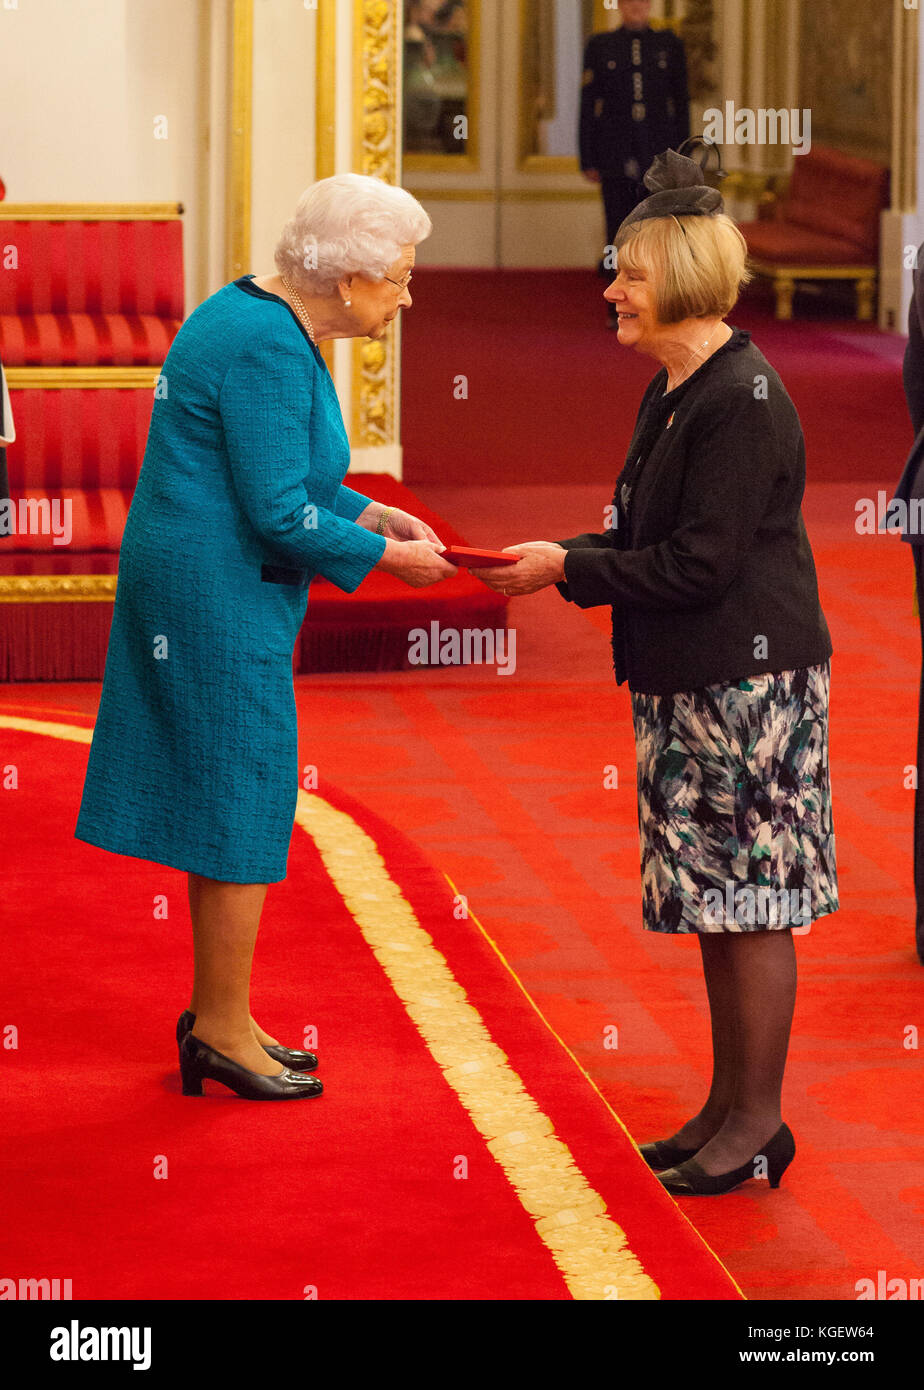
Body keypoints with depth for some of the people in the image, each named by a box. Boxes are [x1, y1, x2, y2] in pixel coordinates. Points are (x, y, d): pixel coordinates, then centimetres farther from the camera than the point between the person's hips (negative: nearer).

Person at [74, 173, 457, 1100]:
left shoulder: (260, 319, 11)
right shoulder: (268, 349, -21)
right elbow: (279, 514, -22)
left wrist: (369, 511, 11)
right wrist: (388, 556, -12)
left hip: (197, 587, 11)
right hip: (220, 597, -10)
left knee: (230, 801, 16)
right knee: (239, 803, -2)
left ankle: (215, 1014, 25)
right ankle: (223, 1030, 7)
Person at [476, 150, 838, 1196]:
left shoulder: (742, 401, -18)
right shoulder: (673, 394, 12)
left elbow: (701, 563, -21)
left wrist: (568, 570, -15)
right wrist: (562, 559, 3)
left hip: (747, 681, -10)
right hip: (692, 680, 10)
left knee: (751, 905, -2)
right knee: (714, 901, 15)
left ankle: (759, 1123, 6)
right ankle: (729, 1105, 23)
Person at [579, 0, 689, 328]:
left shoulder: (670, 45, 7)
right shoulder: (600, 46, 5)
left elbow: (681, 104, 8)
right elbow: (588, 105, 4)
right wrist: (588, 159, -1)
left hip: (658, 153, 0)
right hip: (615, 158, 0)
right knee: (619, 231, 0)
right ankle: (618, 310, 7)